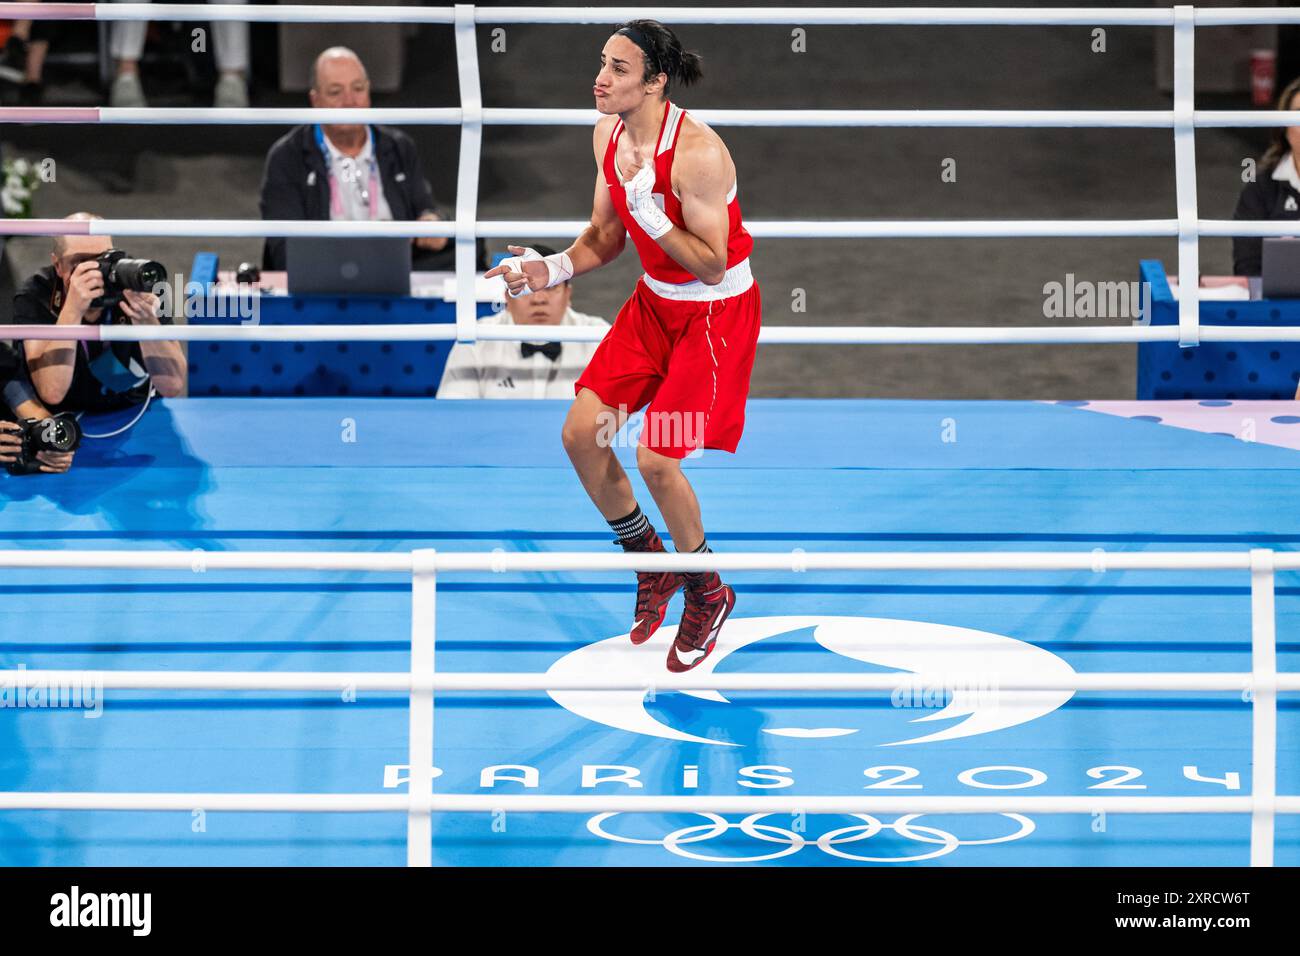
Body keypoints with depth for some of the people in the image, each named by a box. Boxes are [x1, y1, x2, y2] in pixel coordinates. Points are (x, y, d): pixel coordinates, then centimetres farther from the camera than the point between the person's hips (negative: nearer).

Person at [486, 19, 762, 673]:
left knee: (655, 458, -13)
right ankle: (652, 568, 22)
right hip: (654, 301, 8)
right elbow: (606, 236, 10)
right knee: (581, 433, 1)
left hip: (717, 311, -8)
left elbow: (711, 265, -26)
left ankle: (708, 594, 12)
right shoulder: (609, 135, -4)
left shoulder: (698, 152, -28)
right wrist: (554, 270, -7)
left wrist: (647, 207, -34)